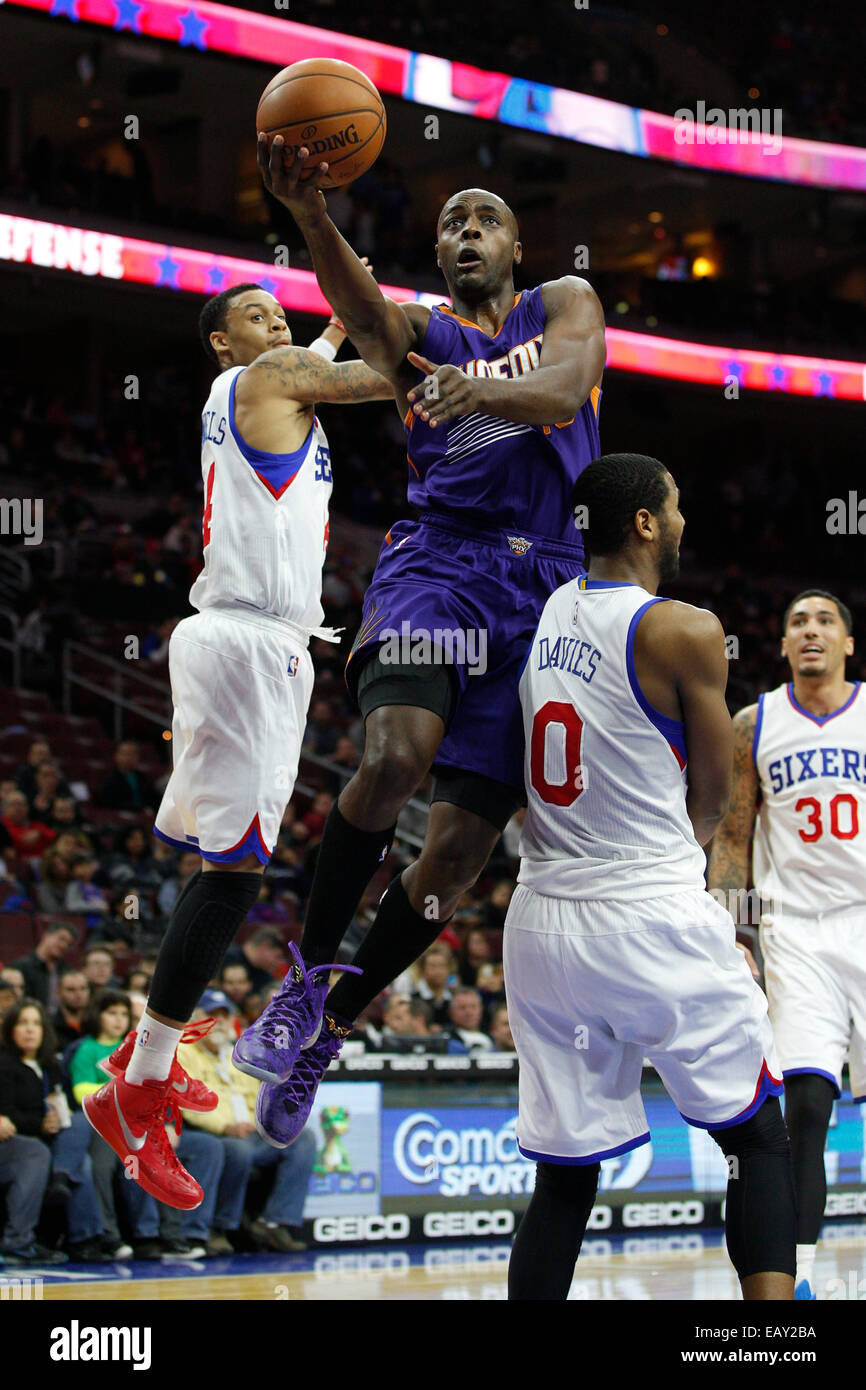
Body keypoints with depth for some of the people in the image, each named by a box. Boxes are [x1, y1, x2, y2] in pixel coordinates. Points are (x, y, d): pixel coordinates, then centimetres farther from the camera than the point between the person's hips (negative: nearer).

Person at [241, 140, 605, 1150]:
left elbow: (562, 389, -10)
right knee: (397, 754, -31)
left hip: (543, 589, 1)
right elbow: (355, 304, -13)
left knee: (460, 848, -2)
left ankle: (325, 1035, 14)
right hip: (435, 562, -1)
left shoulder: (564, 305, 13)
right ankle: (307, 975, -13)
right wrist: (308, 212, -35)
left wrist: (482, 388, -34)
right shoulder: (416, 333, 13)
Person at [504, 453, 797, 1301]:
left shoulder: (539, 618, 8)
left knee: (565, 1174, 10)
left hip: (542, 922, 6)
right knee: (757, 1140, 8)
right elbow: (712, 798, 0)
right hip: (653, 918, -6)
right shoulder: (685, 631, -10)